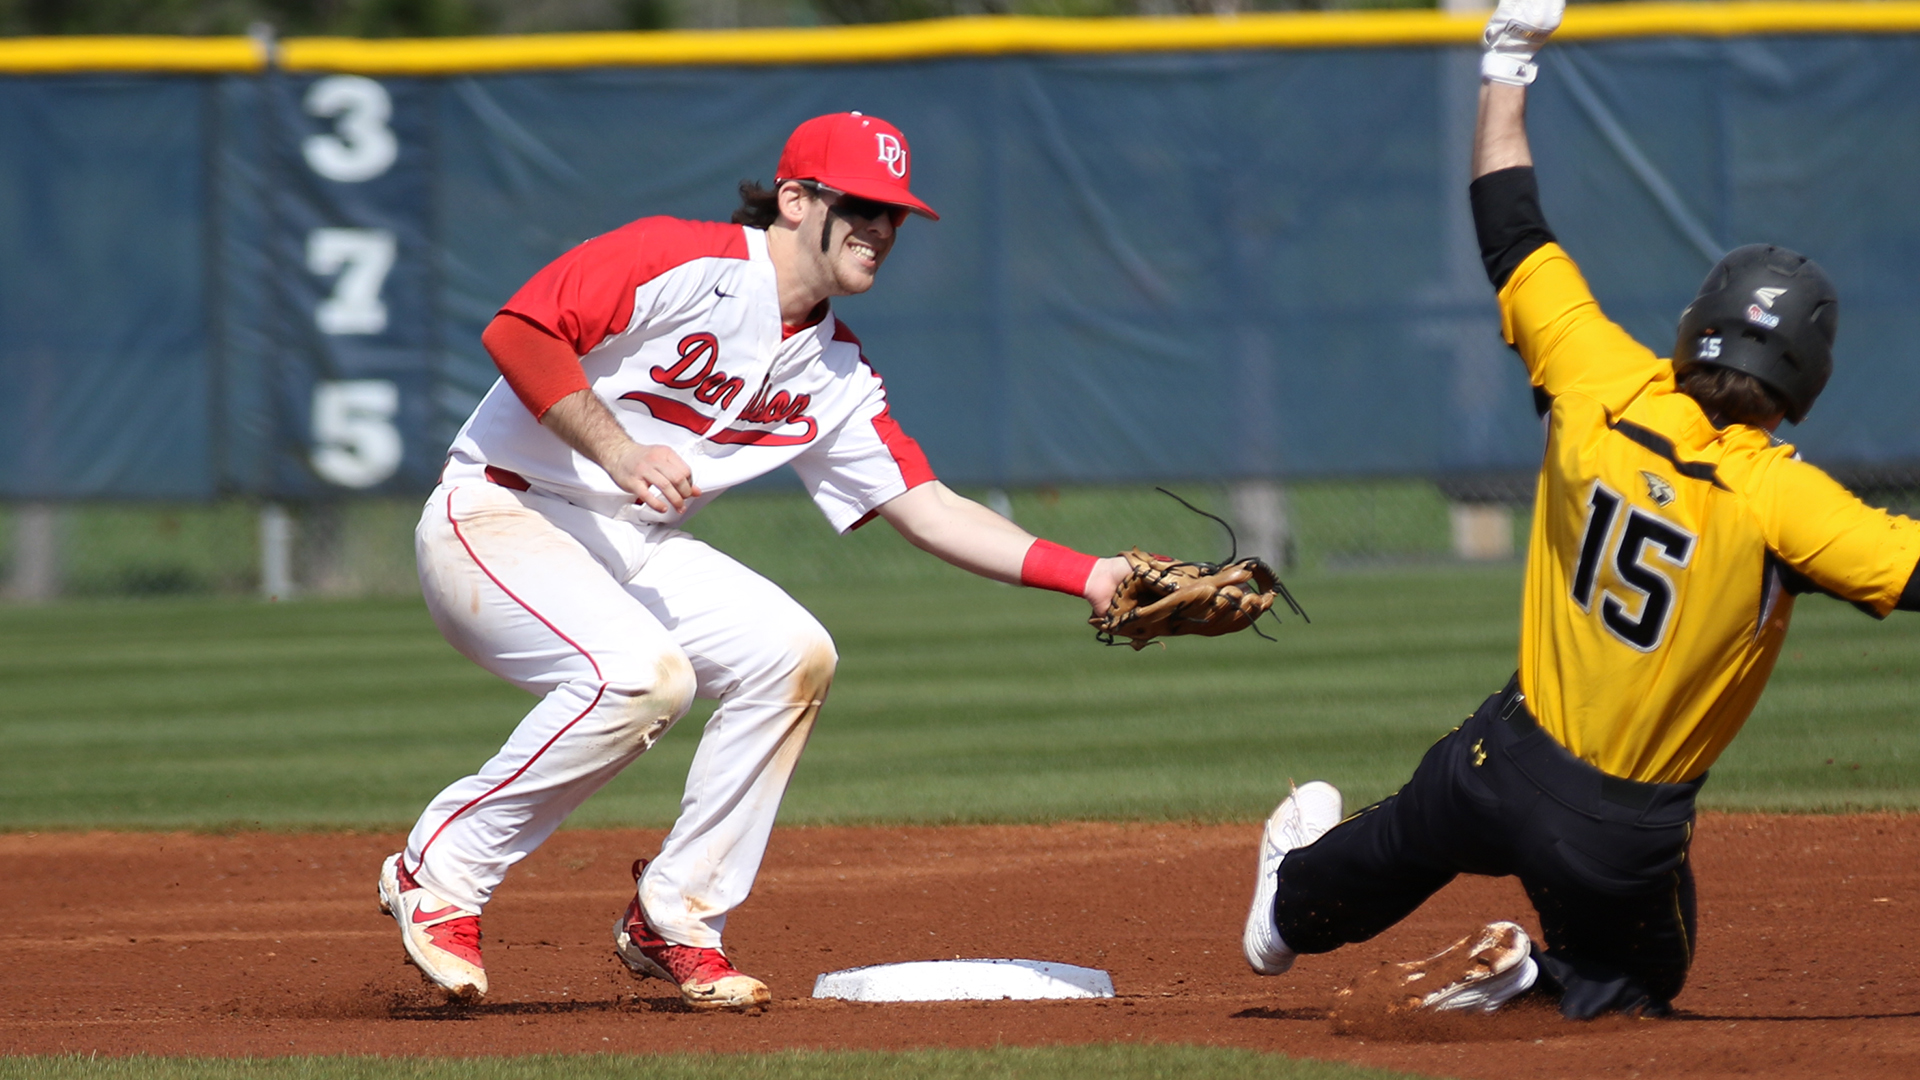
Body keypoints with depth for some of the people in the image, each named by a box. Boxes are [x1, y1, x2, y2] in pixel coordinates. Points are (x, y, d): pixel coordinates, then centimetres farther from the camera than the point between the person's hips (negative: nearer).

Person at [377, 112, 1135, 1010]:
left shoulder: (834, 375, 7)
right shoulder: (683, 263, -15)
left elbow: (929, 511, 4)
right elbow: (517, 329, -22)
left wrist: (1086, 577, -8)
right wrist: (620, 453, -29)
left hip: (633, 547, 8)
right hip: (497, 519, -8)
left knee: (791, 656, -11)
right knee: (642, 672, -31)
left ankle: (675, 920, 0)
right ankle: (438, 875, -15)